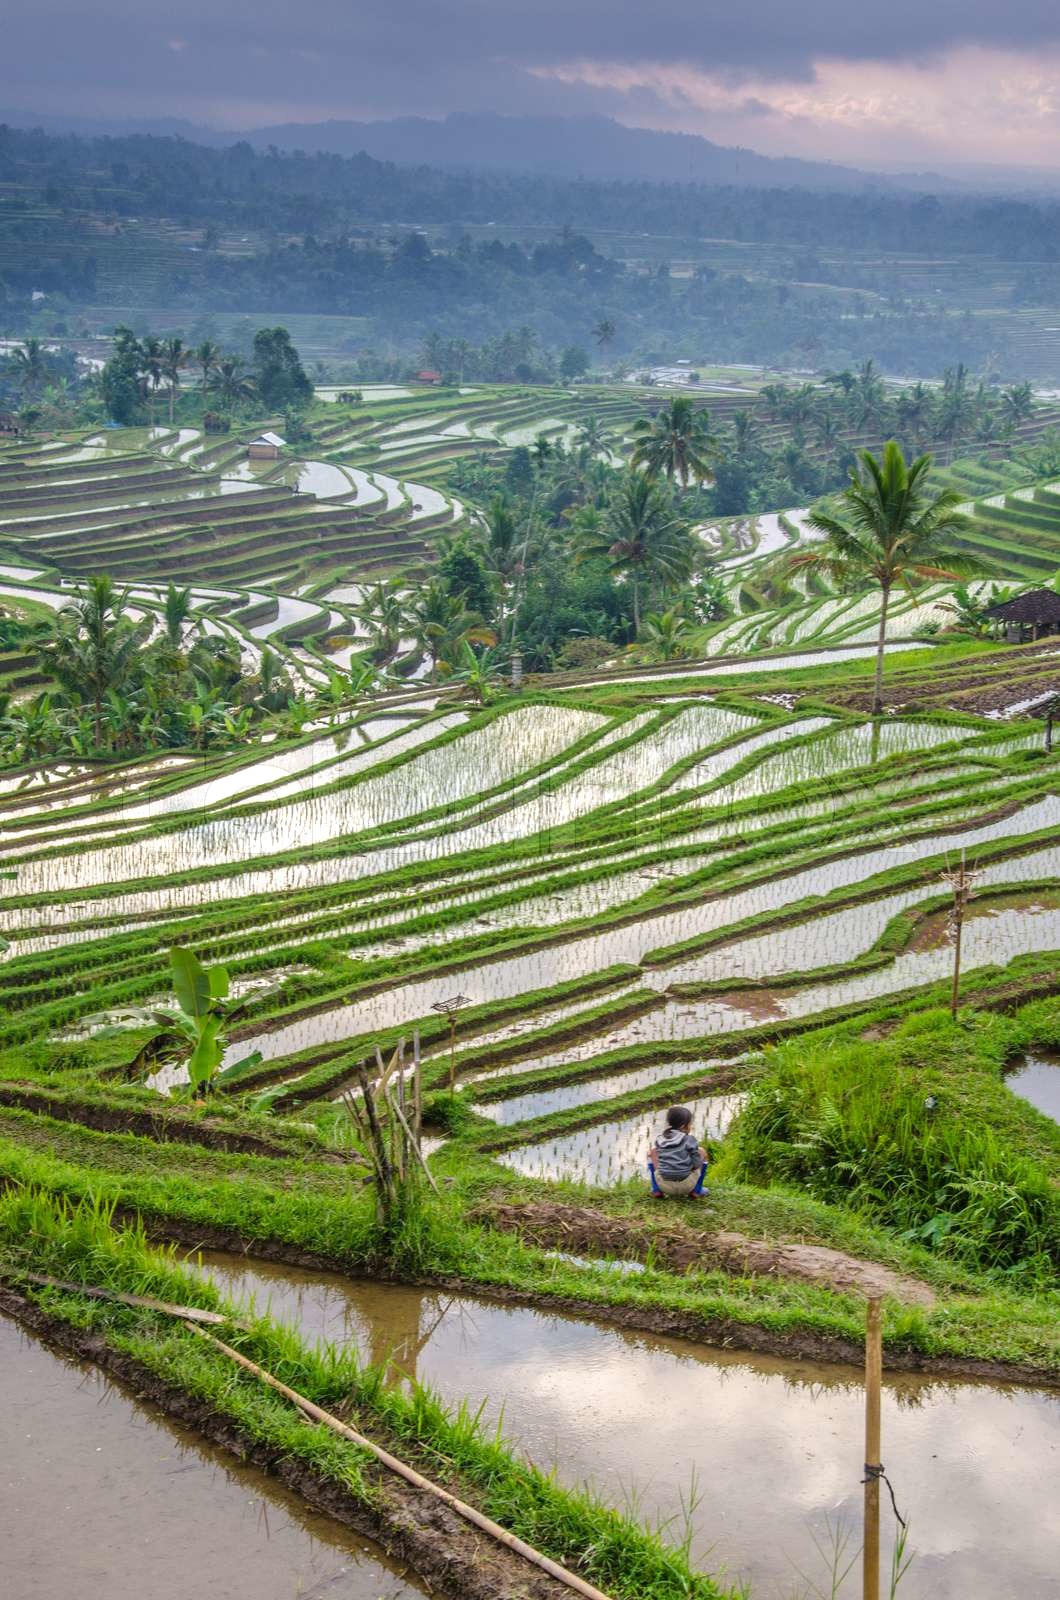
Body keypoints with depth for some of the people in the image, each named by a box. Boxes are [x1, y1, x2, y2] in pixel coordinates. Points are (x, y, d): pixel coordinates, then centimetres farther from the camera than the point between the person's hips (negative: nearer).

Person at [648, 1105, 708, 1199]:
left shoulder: (660, 1139, 5)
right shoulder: (690, 1139, -6)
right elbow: (697, 1164, -4)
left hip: (664, 1185, 2)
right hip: (686, 1186, -2)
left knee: (652, 1152, 27)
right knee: (702, 1153, 21)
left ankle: (656, 1190, 13)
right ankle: (696, 1191, 13)